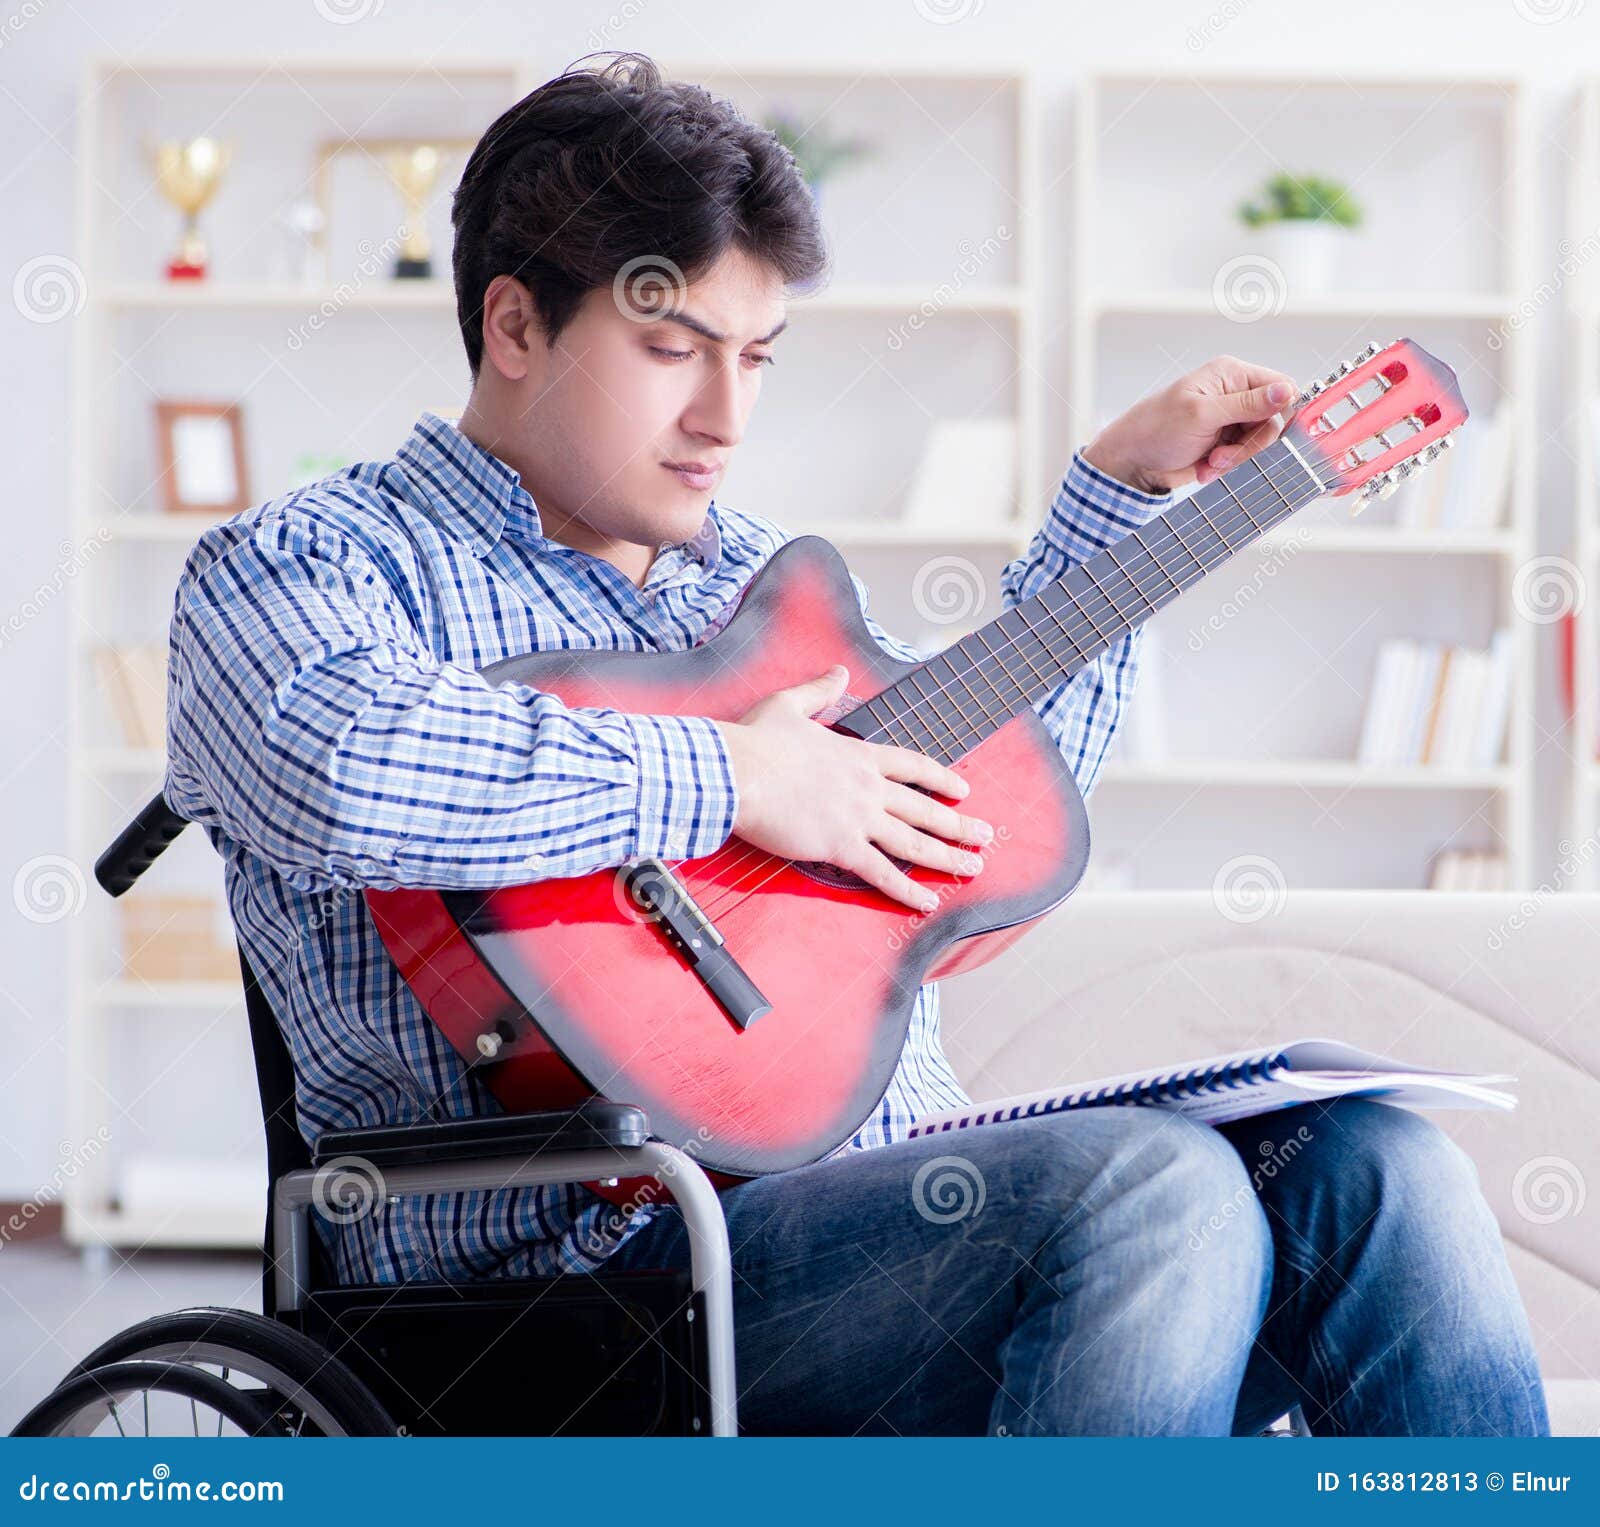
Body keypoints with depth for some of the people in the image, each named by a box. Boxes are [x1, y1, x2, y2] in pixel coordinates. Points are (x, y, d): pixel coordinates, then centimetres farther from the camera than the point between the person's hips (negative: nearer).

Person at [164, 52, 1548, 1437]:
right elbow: (333, 765, -24)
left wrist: (1124, 481, 34)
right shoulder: (301, 565, 1)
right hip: (602, 1256, -7)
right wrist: (729, 775, -17)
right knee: (1155, 1194, -30)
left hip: (928, 1187, 7)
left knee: (1376, 1169, -17)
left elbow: (977, 774, 40)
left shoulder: (759, 573, 24)